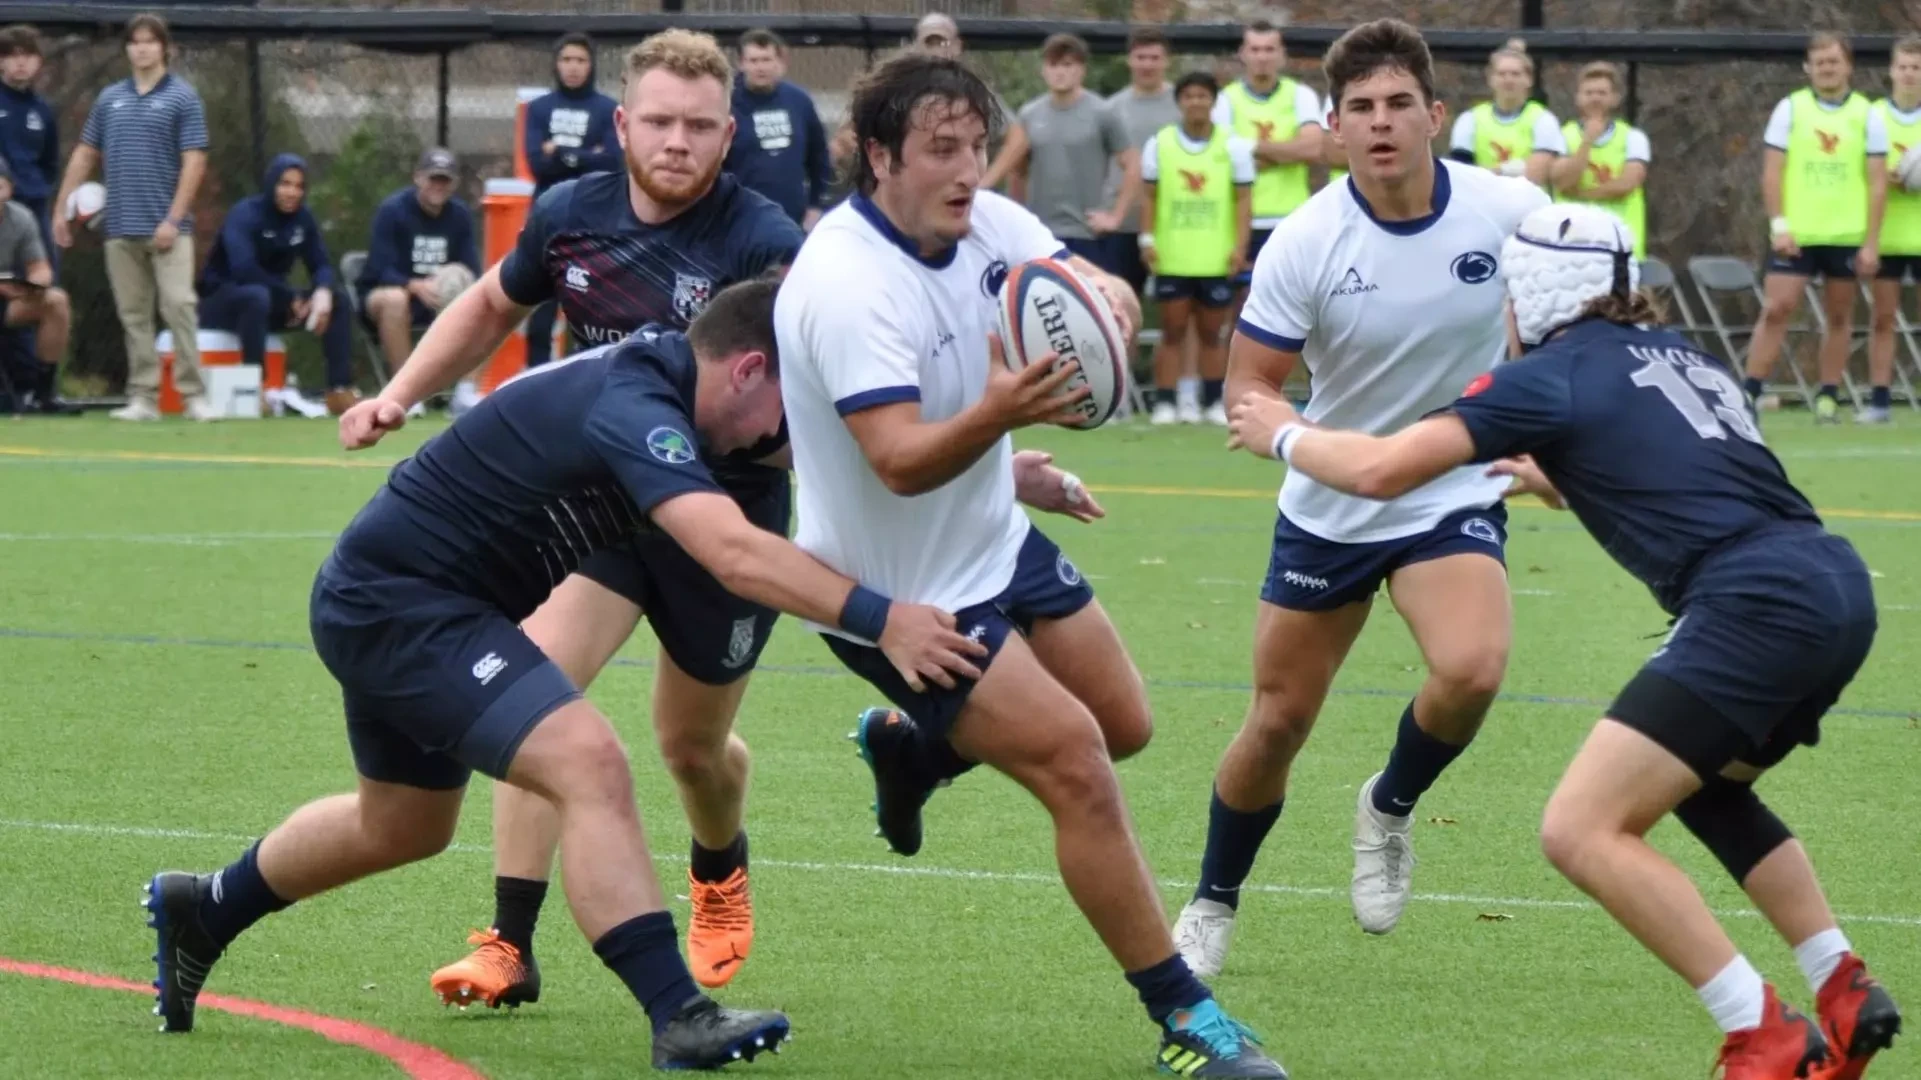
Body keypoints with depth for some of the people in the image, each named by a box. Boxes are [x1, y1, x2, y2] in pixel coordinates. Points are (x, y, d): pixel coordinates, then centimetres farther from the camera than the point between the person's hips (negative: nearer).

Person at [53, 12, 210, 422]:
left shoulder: (183, 98, -1)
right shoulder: (110, 99, 13)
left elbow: (194, 162, -6)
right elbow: (85, 155, 18)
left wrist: (173, 219, -14)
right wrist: (61, 208, 12)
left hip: (166, 227, -4)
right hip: (121, 227, 4)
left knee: (179, 307, -10)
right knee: (133, 314, 4)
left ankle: (194, 395, -8)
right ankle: (143, 398, 7)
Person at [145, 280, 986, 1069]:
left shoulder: (651, 372, 2)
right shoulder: (634, 409, -27)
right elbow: (734, 553, -41)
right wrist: (878, 619, -44)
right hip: (399, 606, -11)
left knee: (402, 828, 28)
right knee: (588, 763, -24)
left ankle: (202, 912, 49)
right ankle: (678, 1020, -27)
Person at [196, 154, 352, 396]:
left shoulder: (303, 219, 1)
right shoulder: (246, 214, -19)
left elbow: (321, 265, 0)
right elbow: (243, 269, -32)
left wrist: (323, 292, -25)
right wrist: (292, 299, -27)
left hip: (272, 298, 7)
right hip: (222, 299, -7)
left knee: (337, 300, -8)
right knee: (256, 296, -40)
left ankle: (341, 388, -14)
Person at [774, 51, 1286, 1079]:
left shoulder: (987, 223, -5)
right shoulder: (846, 286, -29)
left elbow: (1097, 289, -11)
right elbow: (901, 463, -36)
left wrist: (1103, 295, -36)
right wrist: (997, 416, -55)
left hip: (992, 540, 9)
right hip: (901, 594, -9)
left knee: (1122, 724, 17)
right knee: (1077, 766, -14)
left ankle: (909, 744, 40)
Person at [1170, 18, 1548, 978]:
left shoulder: (1512, 213, -15)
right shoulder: (1305, 243, -17)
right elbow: (1248, 386, -12)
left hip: (1454, 497, -1)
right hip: (1328, 508, 1)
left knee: (1470, 668, -28)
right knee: (1276, 724, 8)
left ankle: (1390, 808, 4)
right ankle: (1213, 906, 33)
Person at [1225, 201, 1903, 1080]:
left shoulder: (1553, 374, 1)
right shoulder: (1675, 355, 23)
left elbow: (1380, 469, -1)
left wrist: (1284, 436, 17)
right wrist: (1558, 483, 50)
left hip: (1756, 604, -9)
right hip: (1838, 586, 9)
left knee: (1582, 832, -7)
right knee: (1704, 787, 32)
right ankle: (1848, 999, 23)